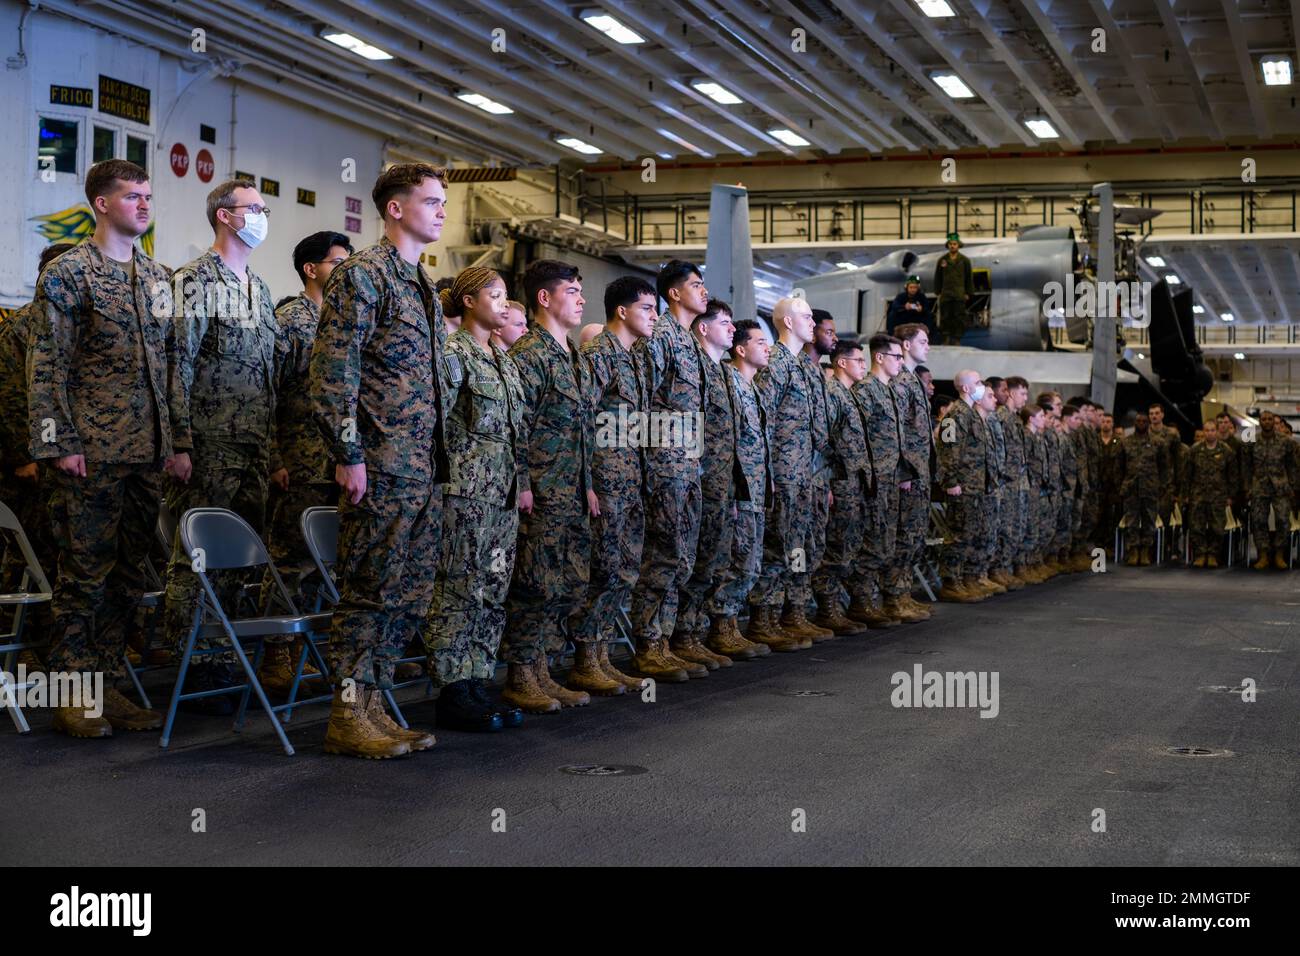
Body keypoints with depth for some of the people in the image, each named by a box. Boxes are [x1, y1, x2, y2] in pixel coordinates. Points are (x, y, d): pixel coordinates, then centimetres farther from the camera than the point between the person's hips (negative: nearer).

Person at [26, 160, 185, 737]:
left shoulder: (157, 277, 16)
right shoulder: (68, 273, -3)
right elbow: (46, 367, -8)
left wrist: (177, 441, 14)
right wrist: (57, 444, -15)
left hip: (147, 453, 6)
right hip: (91, 452, -6)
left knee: (127, 575, 10)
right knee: (84, 575, -2)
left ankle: (107, 685, 18)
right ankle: (71, 695, 7)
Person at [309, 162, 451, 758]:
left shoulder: (424, 286, 20)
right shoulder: (361, 275, -8)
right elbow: (332, 373, -15)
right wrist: (349, 455, -19)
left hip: (425, 471, 9)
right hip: (382, 468, -9)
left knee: (409, 595, 10)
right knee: (370, 591, -5)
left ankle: (371, 704, 18)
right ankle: (348, 717, 2)